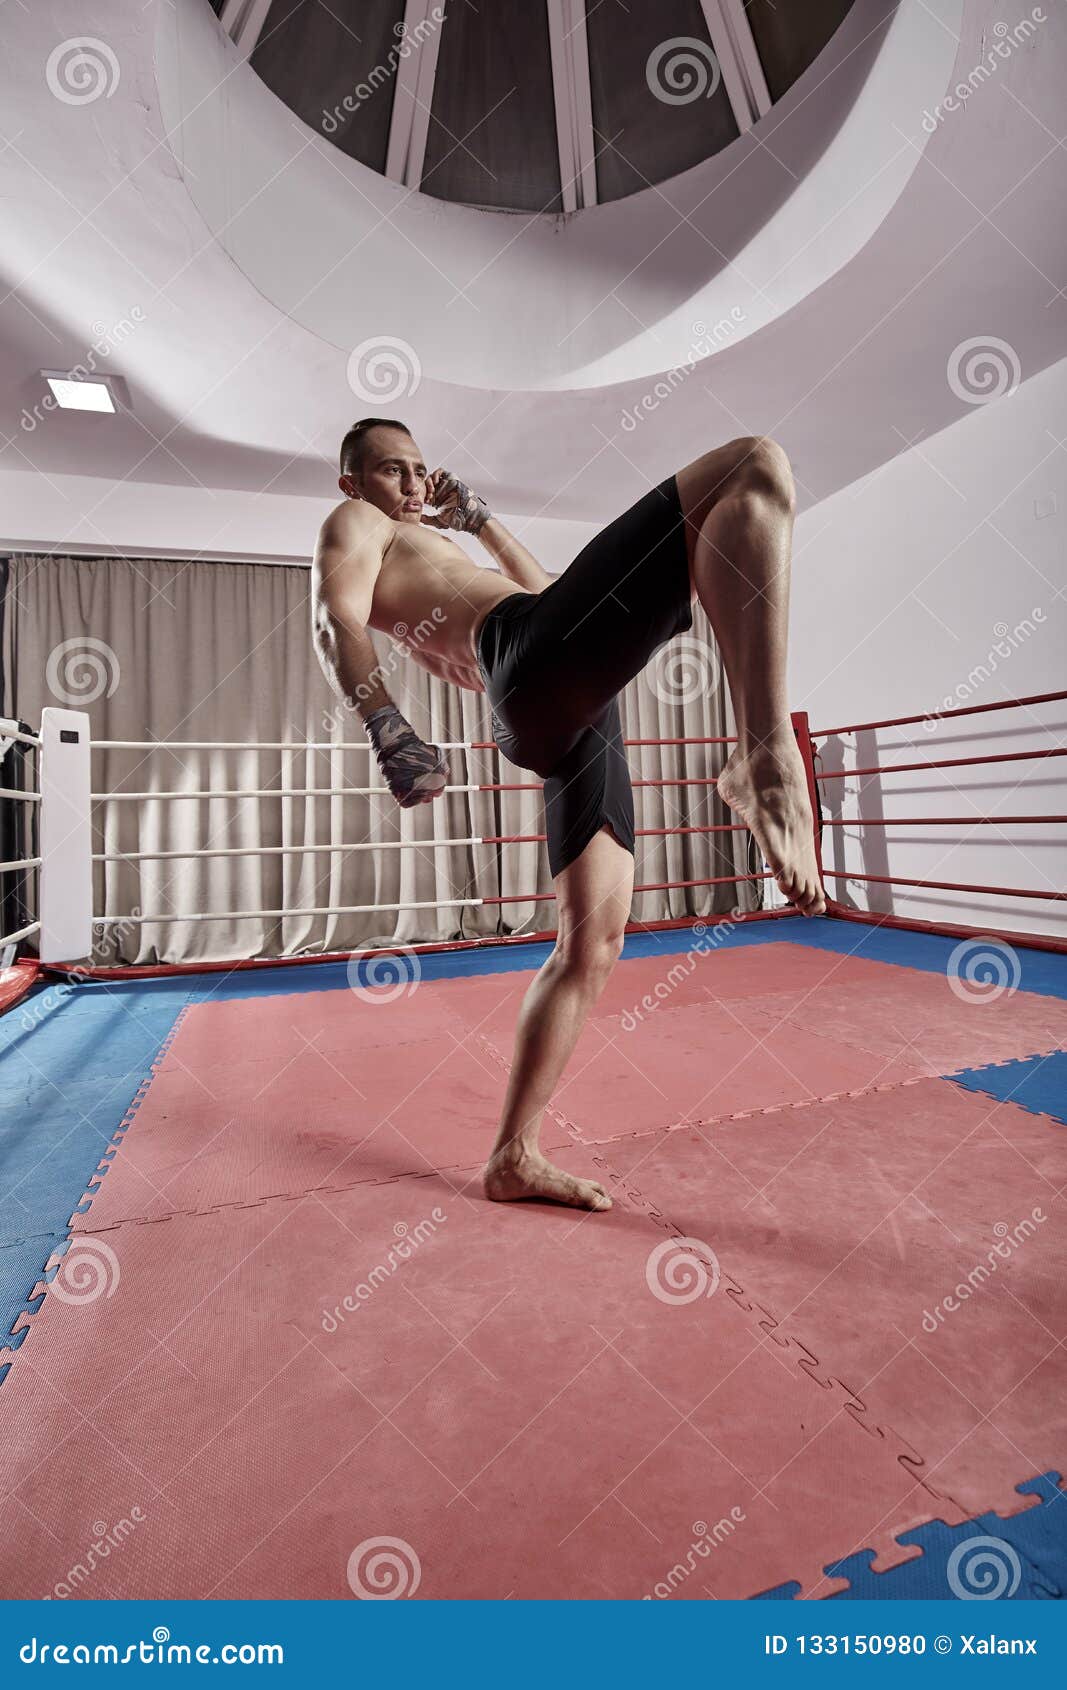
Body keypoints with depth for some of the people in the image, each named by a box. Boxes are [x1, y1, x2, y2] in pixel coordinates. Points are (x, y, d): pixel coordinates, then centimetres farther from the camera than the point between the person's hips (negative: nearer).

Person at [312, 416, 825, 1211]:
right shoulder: (354, 523, 18)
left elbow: (542, 586, 46)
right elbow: (337, 620, -6)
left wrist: (480, 518, 44)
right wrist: (385, 724, -26)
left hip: (570, 718, 9)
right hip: (540, 651, -8)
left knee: (594, 947, 4)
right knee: (756, 467, -12)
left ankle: (514, 1159, 11)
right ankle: (767, 759, -31)